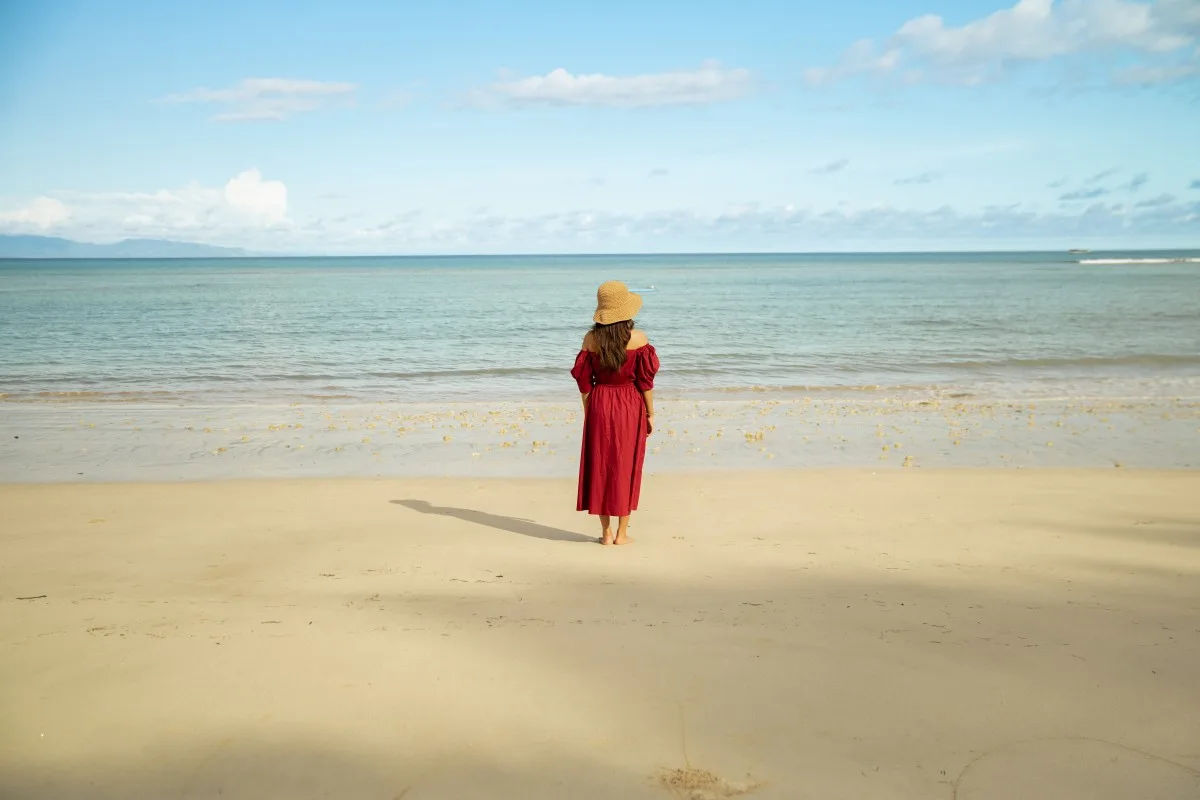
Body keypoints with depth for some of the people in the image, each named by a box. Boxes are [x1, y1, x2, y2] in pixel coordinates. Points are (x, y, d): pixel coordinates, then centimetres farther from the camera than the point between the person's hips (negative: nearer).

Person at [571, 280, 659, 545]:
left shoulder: (591, 339, -3)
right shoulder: (638, 339, -9)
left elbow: (584, 380, 0)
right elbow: (646, 380, -7)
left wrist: (588, 413, 11)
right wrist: (650, 414, 3)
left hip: (599, 406, 2)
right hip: (630, 407, -1)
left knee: (600, 467, 9)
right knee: (626, 467, 7)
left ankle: (606, 533, 13)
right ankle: (622, 533, 11)